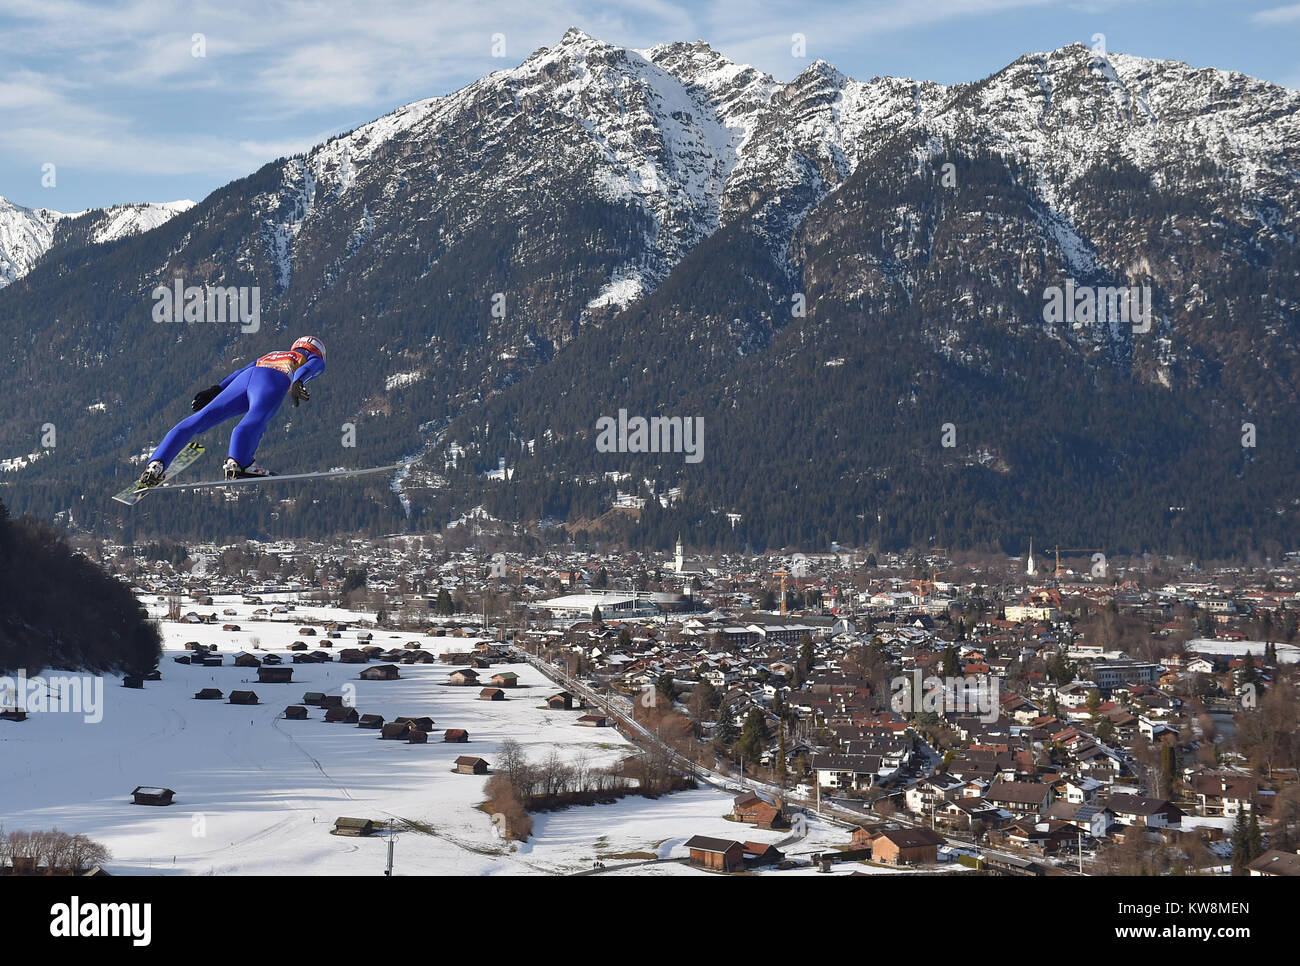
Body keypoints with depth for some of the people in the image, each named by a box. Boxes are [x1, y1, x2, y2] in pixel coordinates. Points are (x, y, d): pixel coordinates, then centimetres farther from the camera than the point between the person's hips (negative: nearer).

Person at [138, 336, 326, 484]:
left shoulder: (269, 356, 46)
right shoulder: (315, 360, 32)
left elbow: (242, 371, 30)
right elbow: (308, 369, 7)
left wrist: (216, 389, 20)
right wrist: (298, 383, -13)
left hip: (242, 381, 5)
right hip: (273, 382, -5)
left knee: (198, 420, -3)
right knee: (253, 423, -32)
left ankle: (156, 464, -16)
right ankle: (236, 462, -60)